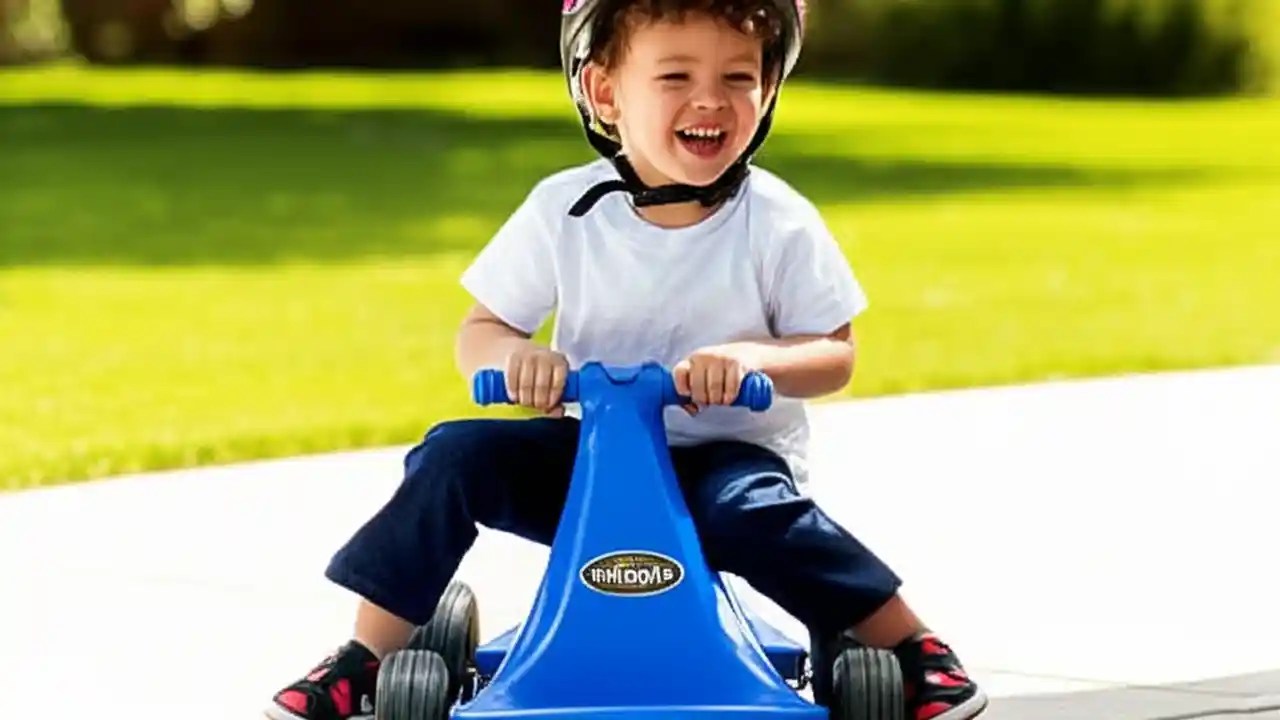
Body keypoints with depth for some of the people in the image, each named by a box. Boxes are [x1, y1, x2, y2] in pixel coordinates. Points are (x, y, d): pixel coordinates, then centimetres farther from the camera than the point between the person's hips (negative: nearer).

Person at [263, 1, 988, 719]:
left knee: (756, 512, -34)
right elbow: (479, 332, 0)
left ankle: (916, 650, -15)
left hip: (730, 454, -2)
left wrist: (753, 358, -30)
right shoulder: (563, 211, -7)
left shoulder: (779, 223, -11)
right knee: (456, 455, -18)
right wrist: (514, 355, -26)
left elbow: (835, 355, -8)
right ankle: (365, 659, -5)